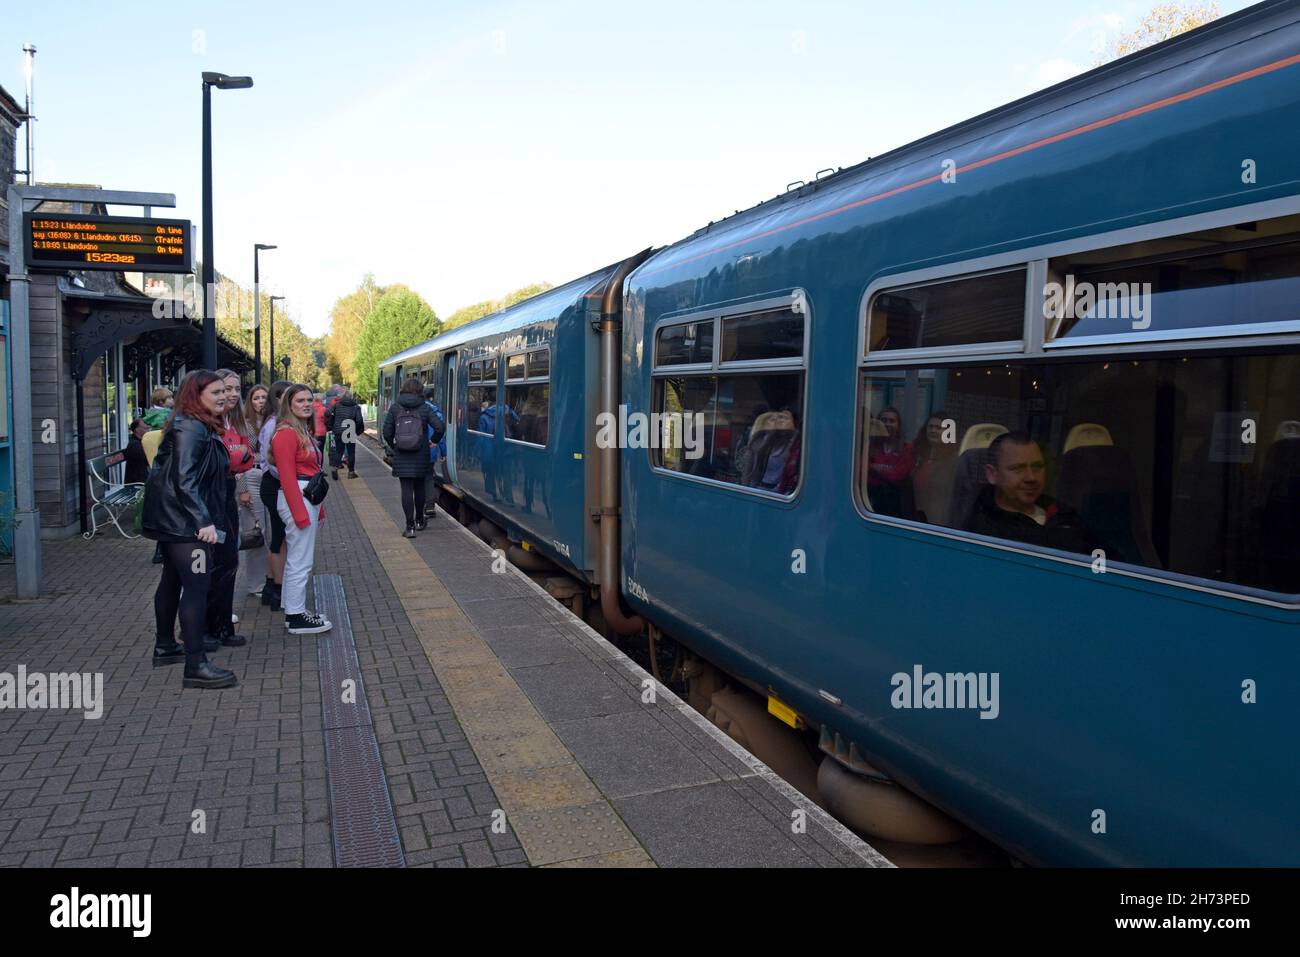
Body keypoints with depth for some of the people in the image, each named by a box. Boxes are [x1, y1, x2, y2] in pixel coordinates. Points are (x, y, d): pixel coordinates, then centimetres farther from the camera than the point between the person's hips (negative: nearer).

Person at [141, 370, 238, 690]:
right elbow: (184, 480, -24)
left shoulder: (203, 427, 14)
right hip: (185, 521, -11)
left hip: (174, 520, 11)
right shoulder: (191, 428, -17)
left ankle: (165, 646, 34)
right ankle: (195, 665, -14)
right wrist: (203, 521, -27)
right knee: (197, 586, -13)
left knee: (173, 580, 20)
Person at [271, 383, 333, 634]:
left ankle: (294, 611, 24)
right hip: (296, 499, -10)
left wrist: (319, 508, 17)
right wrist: (300, 512, -19)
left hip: (310, 498, 10)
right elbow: (287, 477, -17)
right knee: (301, 562, -4)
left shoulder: (304, 431, 17)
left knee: (298, 559, 15)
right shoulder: (286, 433, -12)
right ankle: (296, 618, 3)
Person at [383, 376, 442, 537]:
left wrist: (393, 447, 13)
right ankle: (419, 521, 30)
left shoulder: (395, 408, -2)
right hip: (421, 456, 1)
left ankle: (410, 526, -7)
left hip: (401, 456, -1)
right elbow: (439, 427, -11)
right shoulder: (425, 408, -4)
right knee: (419, 487, 17)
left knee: (406, 488, -1)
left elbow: (387, 432, -3)